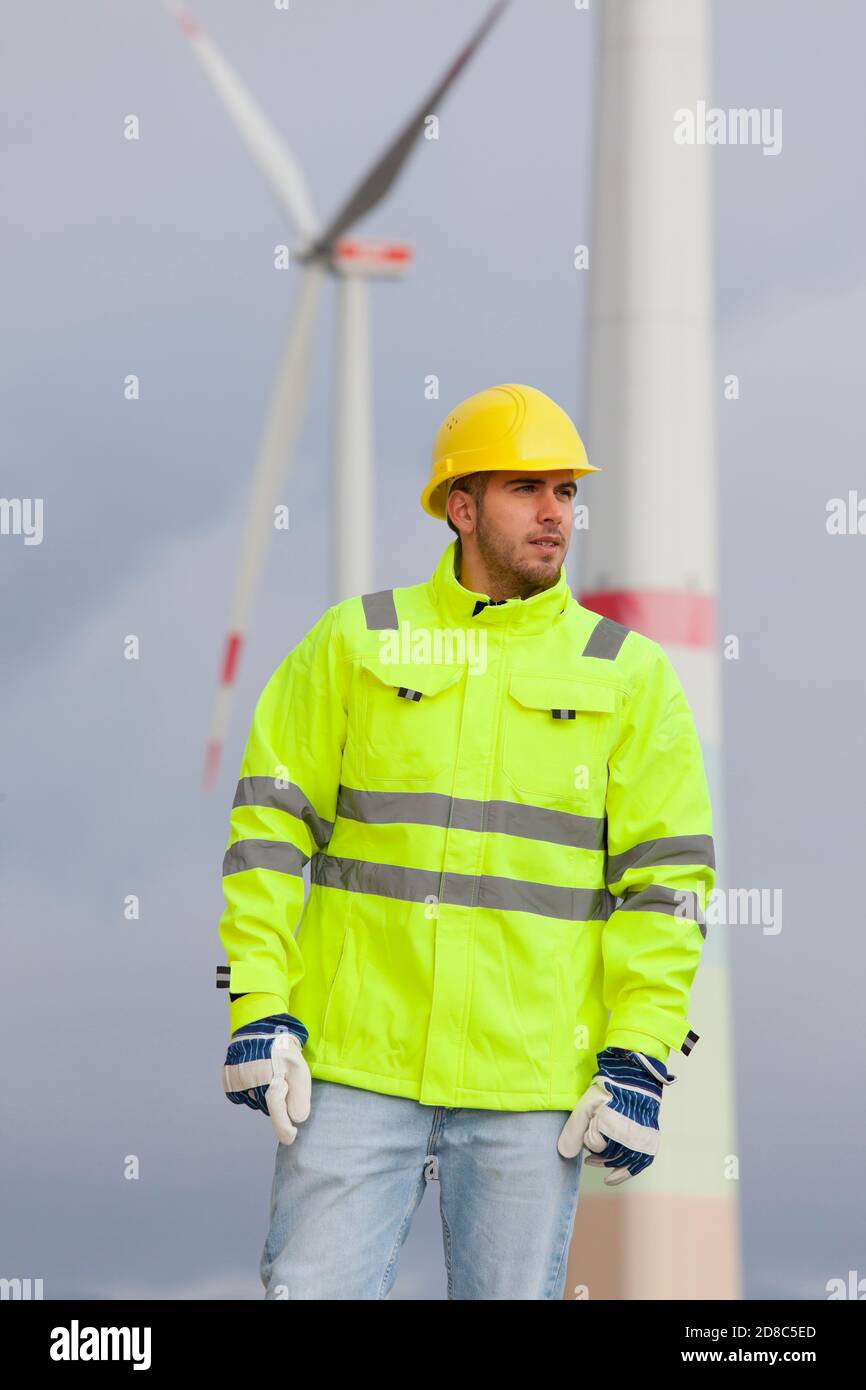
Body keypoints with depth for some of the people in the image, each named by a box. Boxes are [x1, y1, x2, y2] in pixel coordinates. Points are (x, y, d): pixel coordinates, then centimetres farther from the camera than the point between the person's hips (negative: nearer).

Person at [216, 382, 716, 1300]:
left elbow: (665, 880, 4)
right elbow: (270, 828, 5)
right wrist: (259, 1007, -5)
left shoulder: (628, 676, 7)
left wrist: (639, 1057, -4)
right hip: (354, 1061, 0)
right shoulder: (355, 642, 6)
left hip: (533, 1080, 0)